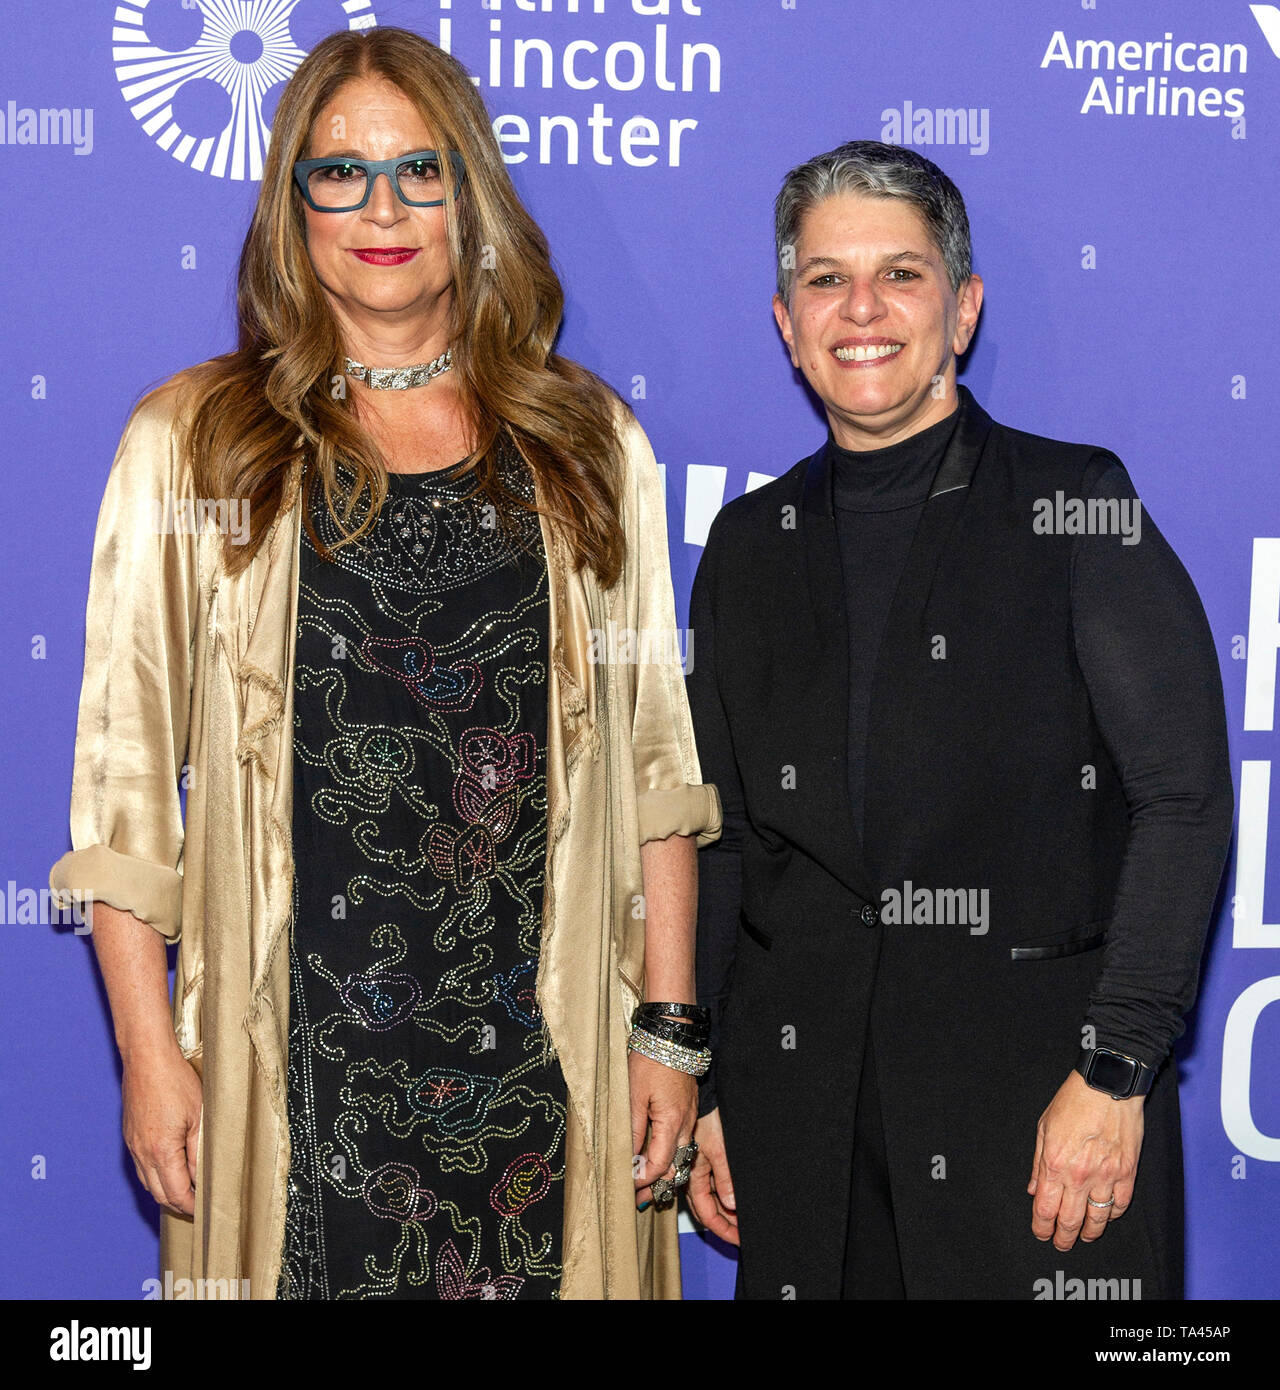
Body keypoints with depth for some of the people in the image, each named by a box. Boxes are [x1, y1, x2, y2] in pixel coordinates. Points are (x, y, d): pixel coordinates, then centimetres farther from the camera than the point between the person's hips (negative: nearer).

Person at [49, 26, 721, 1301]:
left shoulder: (586, 443, 7)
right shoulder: (193, 442, 3)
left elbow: (657, 758, 7)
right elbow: (125, 778, 2)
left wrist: (669, 1030, 3)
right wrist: (150, 1051, -4)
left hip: (547, 1052, 2)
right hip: (292, 1062, -1)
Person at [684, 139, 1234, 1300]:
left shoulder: (1076, 508, -3)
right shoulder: (751, 543, 10)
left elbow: (1184, 796, -7)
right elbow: (721, 834, 12)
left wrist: (1115, 1071, -14)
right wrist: (702, 1086, 9)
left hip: (1038, 1078, -3)